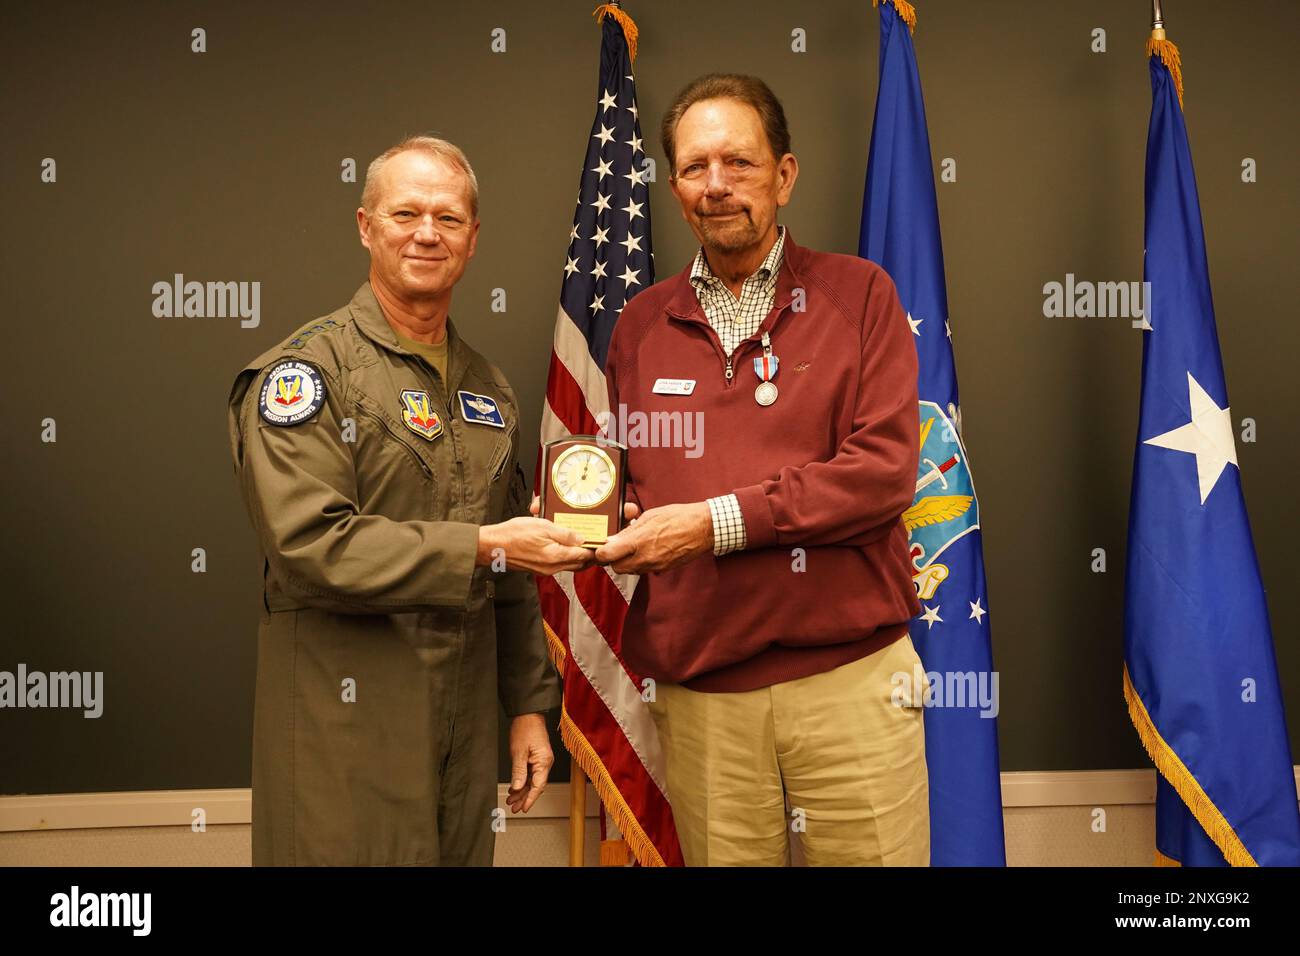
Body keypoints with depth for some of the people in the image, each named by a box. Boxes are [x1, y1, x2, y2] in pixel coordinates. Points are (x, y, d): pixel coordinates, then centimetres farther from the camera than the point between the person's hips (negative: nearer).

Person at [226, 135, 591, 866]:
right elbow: (309, 544, -20)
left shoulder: (488, 388, 12)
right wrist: (480, 546, -19)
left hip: (465, 726, 6)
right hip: (345, 734, -5)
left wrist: (529, 704, 13)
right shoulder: (305, 371, -8)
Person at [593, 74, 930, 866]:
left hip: (848, 677, -2)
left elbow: (884, 469, -10)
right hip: (698, 695, 3)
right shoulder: (643, 324, 10)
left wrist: (718, 521, -15)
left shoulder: (857, 293, 0)